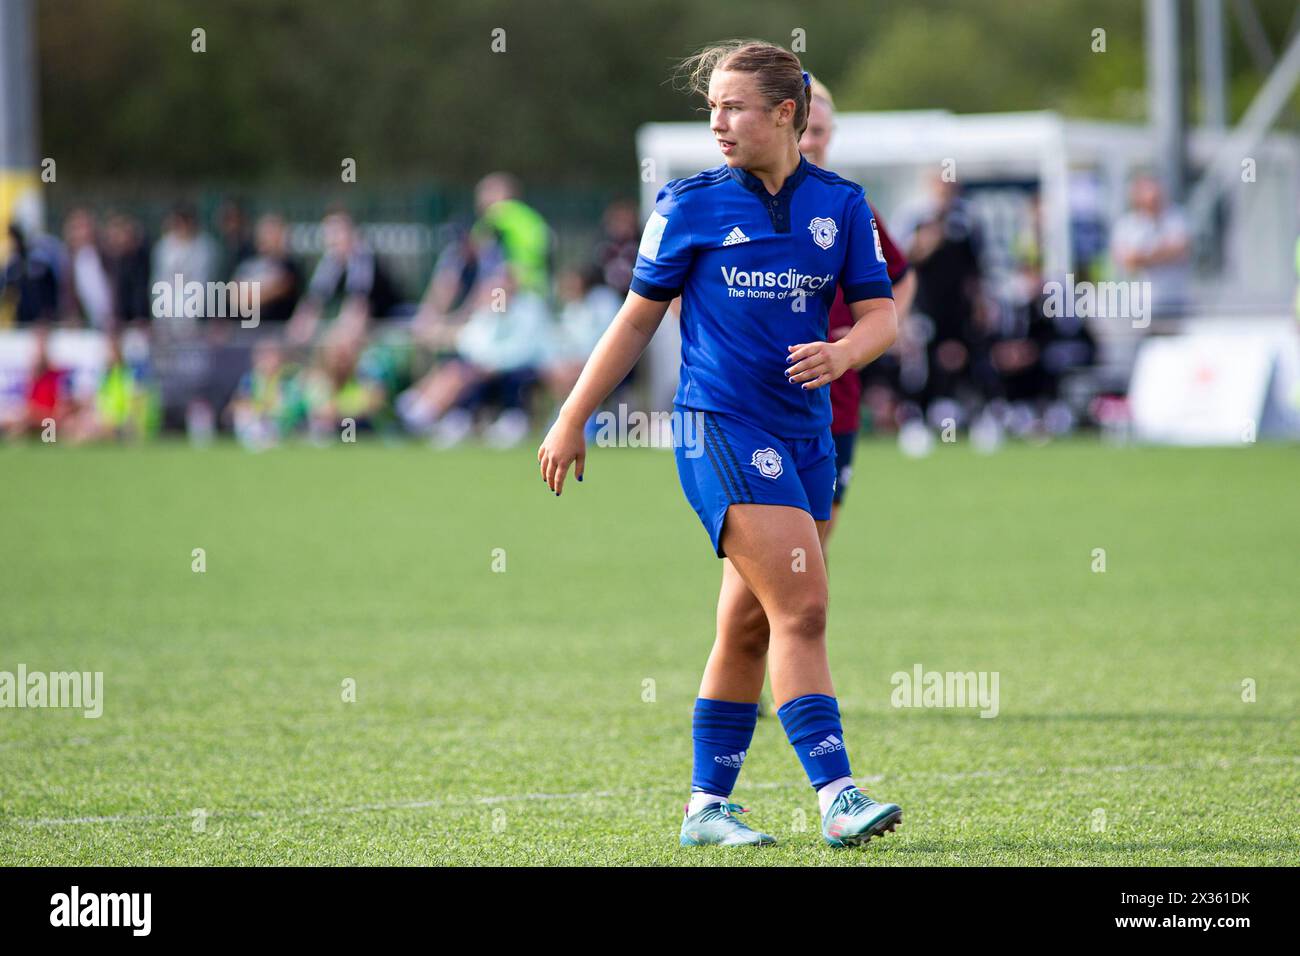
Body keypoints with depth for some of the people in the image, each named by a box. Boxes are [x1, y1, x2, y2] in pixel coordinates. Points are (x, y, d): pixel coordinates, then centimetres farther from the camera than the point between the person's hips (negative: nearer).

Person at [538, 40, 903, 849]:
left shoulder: (840, 205, 7)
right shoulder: (691, 205, 0)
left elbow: (882, 314, 6)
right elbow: (639, 318, 7)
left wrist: (844, 353, -17)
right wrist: (573, 420, 8)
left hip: (805, 433, 4)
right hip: (720, 425, -4)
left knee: (749, 628, 10)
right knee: (802, 605, -16)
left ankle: (708, 805, 19)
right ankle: (836, 797, -19)